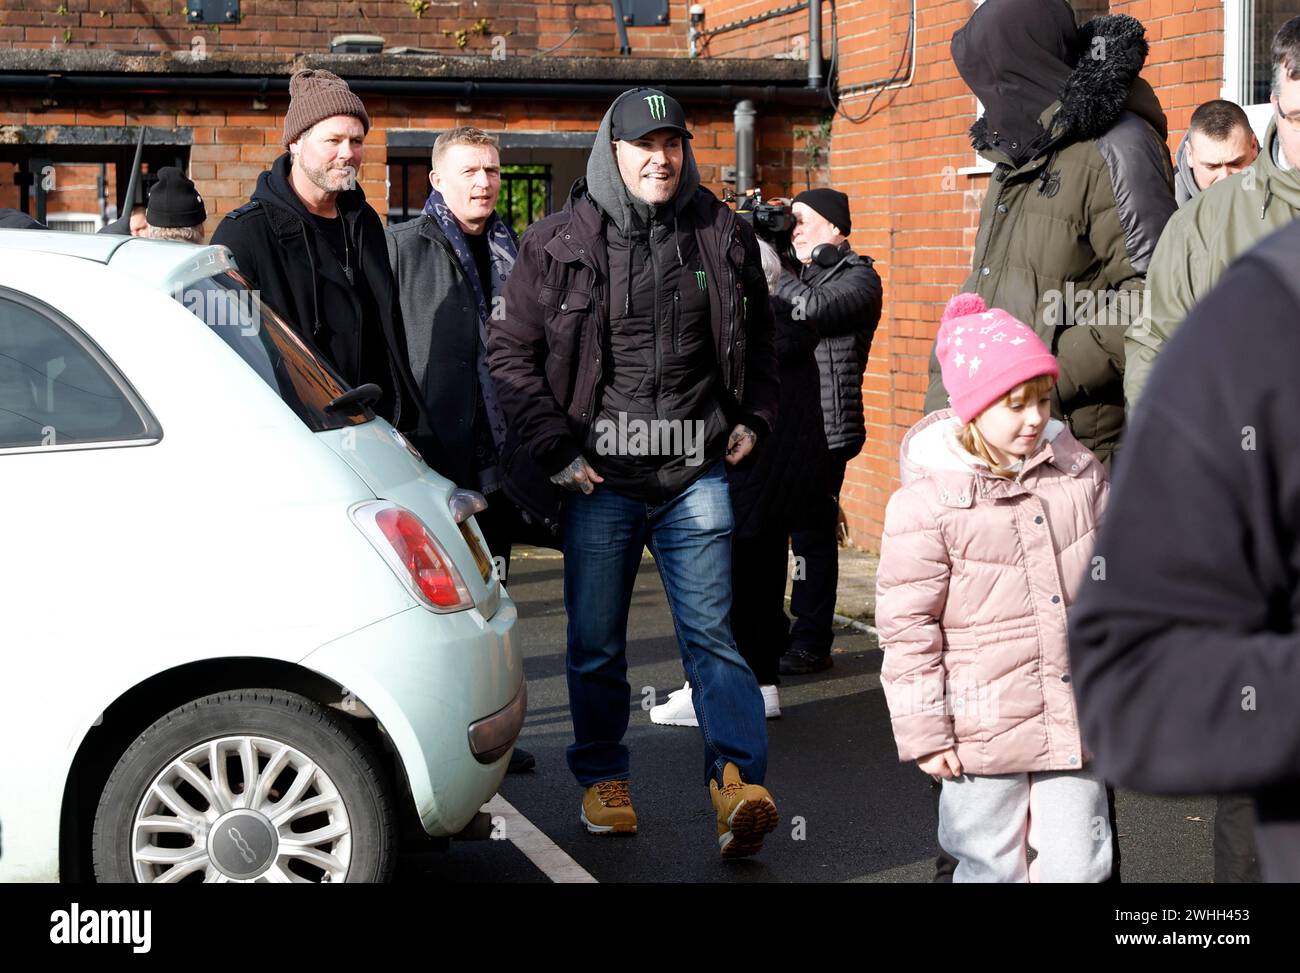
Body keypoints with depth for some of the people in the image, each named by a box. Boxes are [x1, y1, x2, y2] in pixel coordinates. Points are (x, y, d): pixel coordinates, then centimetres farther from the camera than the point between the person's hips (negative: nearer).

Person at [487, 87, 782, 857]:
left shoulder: (723, 237, 7)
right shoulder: (558, 245, -1)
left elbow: (759, 339, 22)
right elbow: (512, 354, 3)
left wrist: (754, 417, 9)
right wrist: (555, 448, -4)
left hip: (696, 475, 0)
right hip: (599, 477, 0)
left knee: (710, 631, -5)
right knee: (596, 642, 9)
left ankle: (740, 782, -6)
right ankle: (603, 779, 25)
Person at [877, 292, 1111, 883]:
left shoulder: (1079, 472, 3)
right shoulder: (926, 503, -13)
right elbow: (906, 627, -9)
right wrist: (923, 732, -9)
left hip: (1075, 721, 4)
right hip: (985, 733, -4)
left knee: (1079, 864, 8)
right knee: (991, 866, 10)